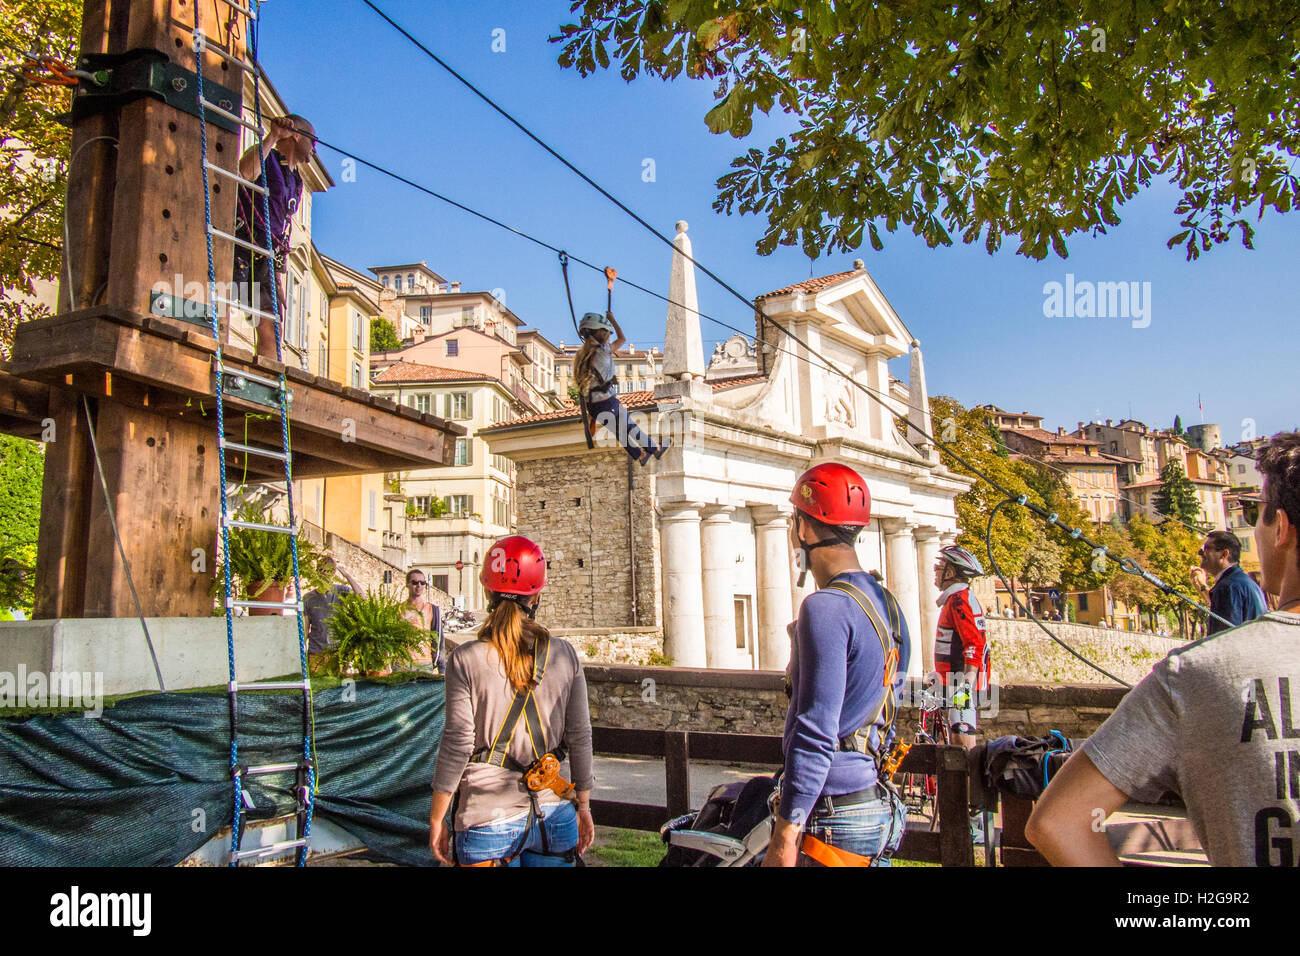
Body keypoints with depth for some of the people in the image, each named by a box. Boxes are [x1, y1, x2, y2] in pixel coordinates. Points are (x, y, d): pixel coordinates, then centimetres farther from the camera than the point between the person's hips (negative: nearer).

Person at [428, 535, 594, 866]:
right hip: (553, 816, 2)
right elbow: (579, 737, 2)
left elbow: (457, 745, -9)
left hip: (488, 819, -2)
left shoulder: (466, 659, -10)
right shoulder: (564, 655, -3)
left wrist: (436, 819, 3)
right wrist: (583, 806, 13)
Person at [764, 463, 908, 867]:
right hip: (881, 808, 9)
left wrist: (784, 836, -18)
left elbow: (815, 732, -22)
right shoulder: (887, 605, 9)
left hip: (834, 816, -9)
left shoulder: (826, 608, -19)